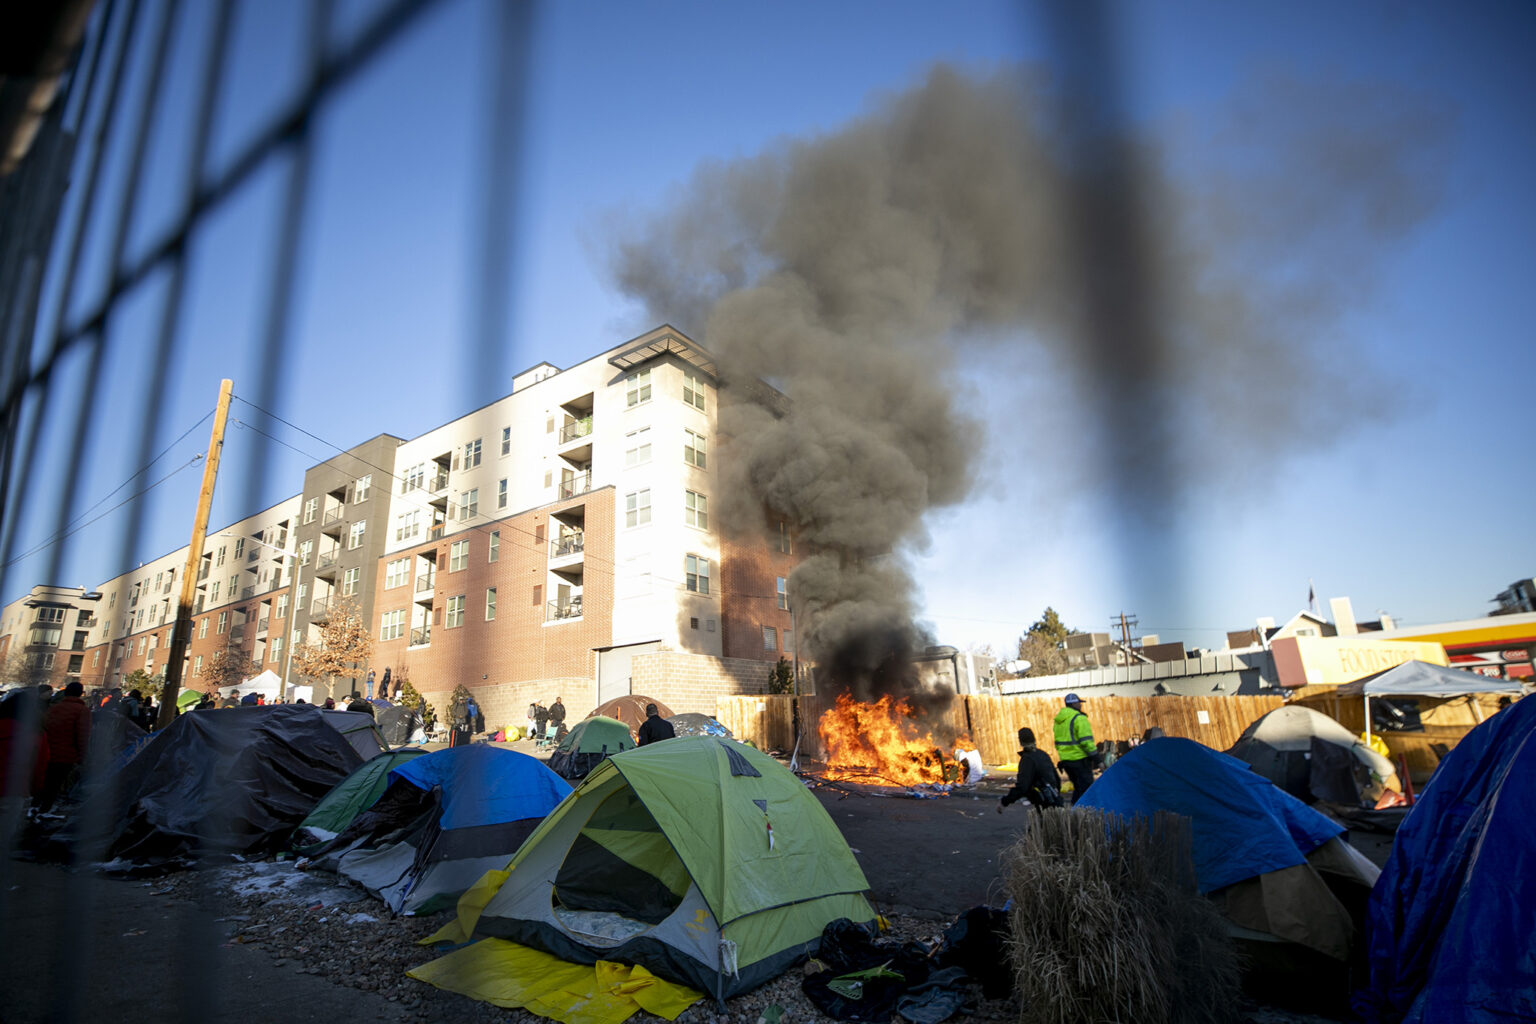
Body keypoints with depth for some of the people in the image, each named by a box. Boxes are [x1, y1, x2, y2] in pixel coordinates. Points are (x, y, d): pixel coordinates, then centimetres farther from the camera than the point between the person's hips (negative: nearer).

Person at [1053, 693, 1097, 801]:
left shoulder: (1058, 719, 14)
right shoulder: (1079, 718, -13)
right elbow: (1086, 740, -18)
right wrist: (1094, 755, -13)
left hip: (1065, 759, 8)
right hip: (1079, 759, -8)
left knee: (1078, 787, 19)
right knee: (1086, 788, -1)